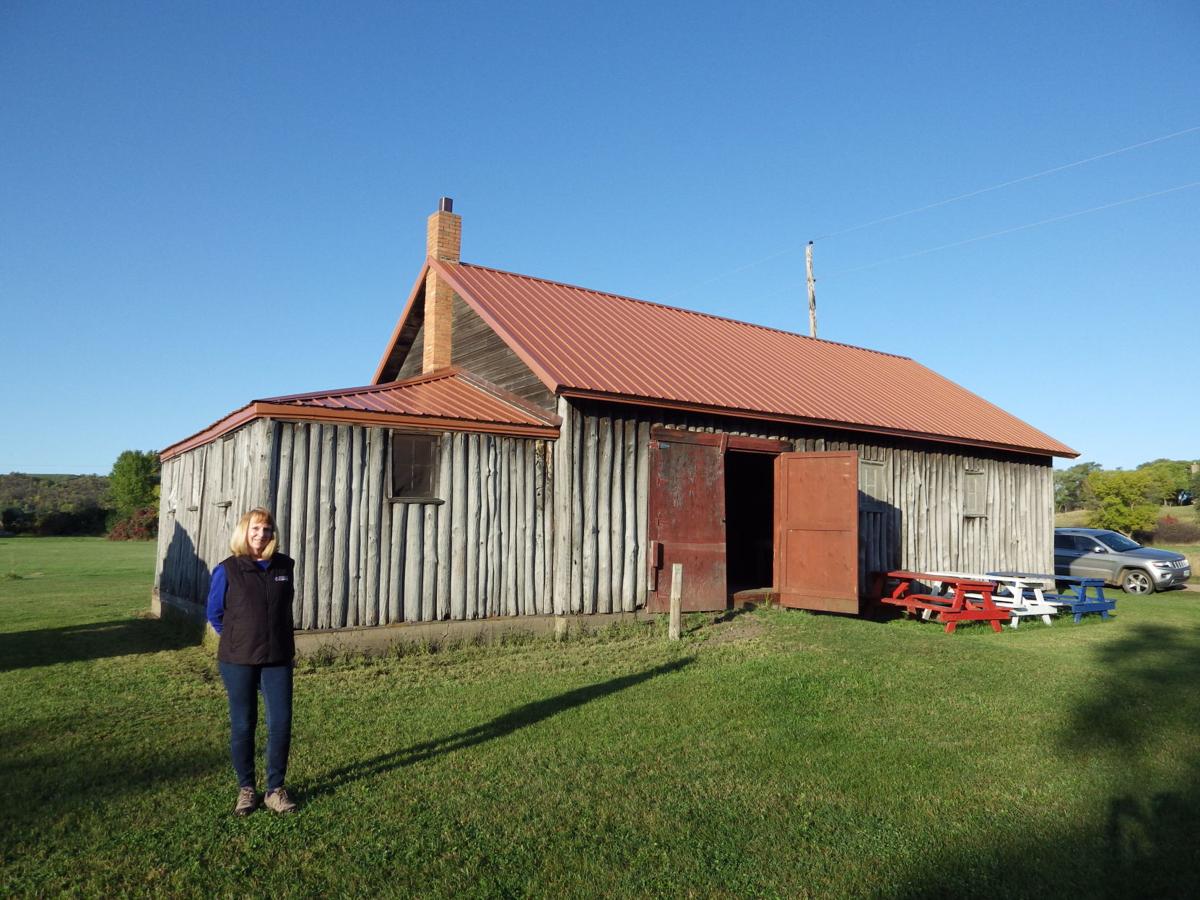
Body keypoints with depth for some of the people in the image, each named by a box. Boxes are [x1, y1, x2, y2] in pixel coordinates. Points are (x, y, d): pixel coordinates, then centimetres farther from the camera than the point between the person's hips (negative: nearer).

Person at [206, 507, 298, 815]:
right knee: (242, 725, 7)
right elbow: (215, 613, 5)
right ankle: (246, 789, 24)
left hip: (278, 660, 2)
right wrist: (237, 640, 9)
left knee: (281, 723, 1)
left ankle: (275, 789, 16)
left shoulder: (285, 566, 1)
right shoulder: (227, 570, -7)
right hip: (238, 662, -2)